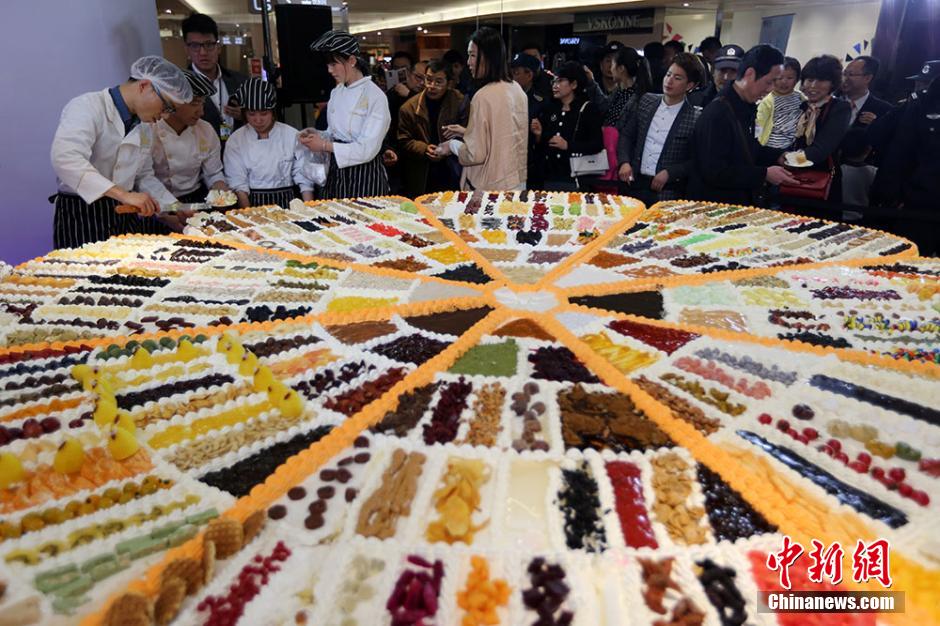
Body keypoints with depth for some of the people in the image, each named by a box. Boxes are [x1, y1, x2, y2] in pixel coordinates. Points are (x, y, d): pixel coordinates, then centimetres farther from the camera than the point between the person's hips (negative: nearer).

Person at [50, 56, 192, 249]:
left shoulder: (144, 127, 13)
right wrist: (123, 194, -35)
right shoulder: (87, 106, -11)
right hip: (82, 217, -6)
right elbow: (64, 158, -28)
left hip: (128, 215, 7)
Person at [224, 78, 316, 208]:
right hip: (253, 203, 0)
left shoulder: (291, 135, 3)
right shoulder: (236, 140, 4)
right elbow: (237, 183, -1)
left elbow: (304, 178, 4)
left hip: (286, 202, 0)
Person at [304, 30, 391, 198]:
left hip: (364, 174, -6)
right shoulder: (336, 92, 9)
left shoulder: (375, 96, -14)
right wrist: (318, 137, -3)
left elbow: (367, 149, -19)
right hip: (337, 171, 6)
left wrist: (325, 146, -16)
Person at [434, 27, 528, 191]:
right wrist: (467, 132, 18)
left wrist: (452, 145, 0)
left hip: (491, 188, -7)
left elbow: (475, 155, -18)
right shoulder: (517, 89, 5)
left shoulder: (483, 97, -17)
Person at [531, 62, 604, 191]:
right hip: (549, 177, 5)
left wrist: (568, 145, -16)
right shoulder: (550, 108, 12)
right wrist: (538, 135, -4)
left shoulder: (587, 109, -3)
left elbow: (597, 145, -9)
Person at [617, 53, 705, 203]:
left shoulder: (695, 118, -5)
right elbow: (627, 135, 12)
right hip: (636, 185, 4)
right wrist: (624, 162, -3)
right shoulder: (646, 101, 8)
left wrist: (668, 173, -15)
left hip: (667, 192, -3)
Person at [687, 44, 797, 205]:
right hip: (714, 208, -9)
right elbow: (714, 172, -26)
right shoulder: (717, 113, -22)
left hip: (741, 202, 9)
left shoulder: (745, 108, 9)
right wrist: (764, 174, -20)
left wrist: (778, 156, 8)